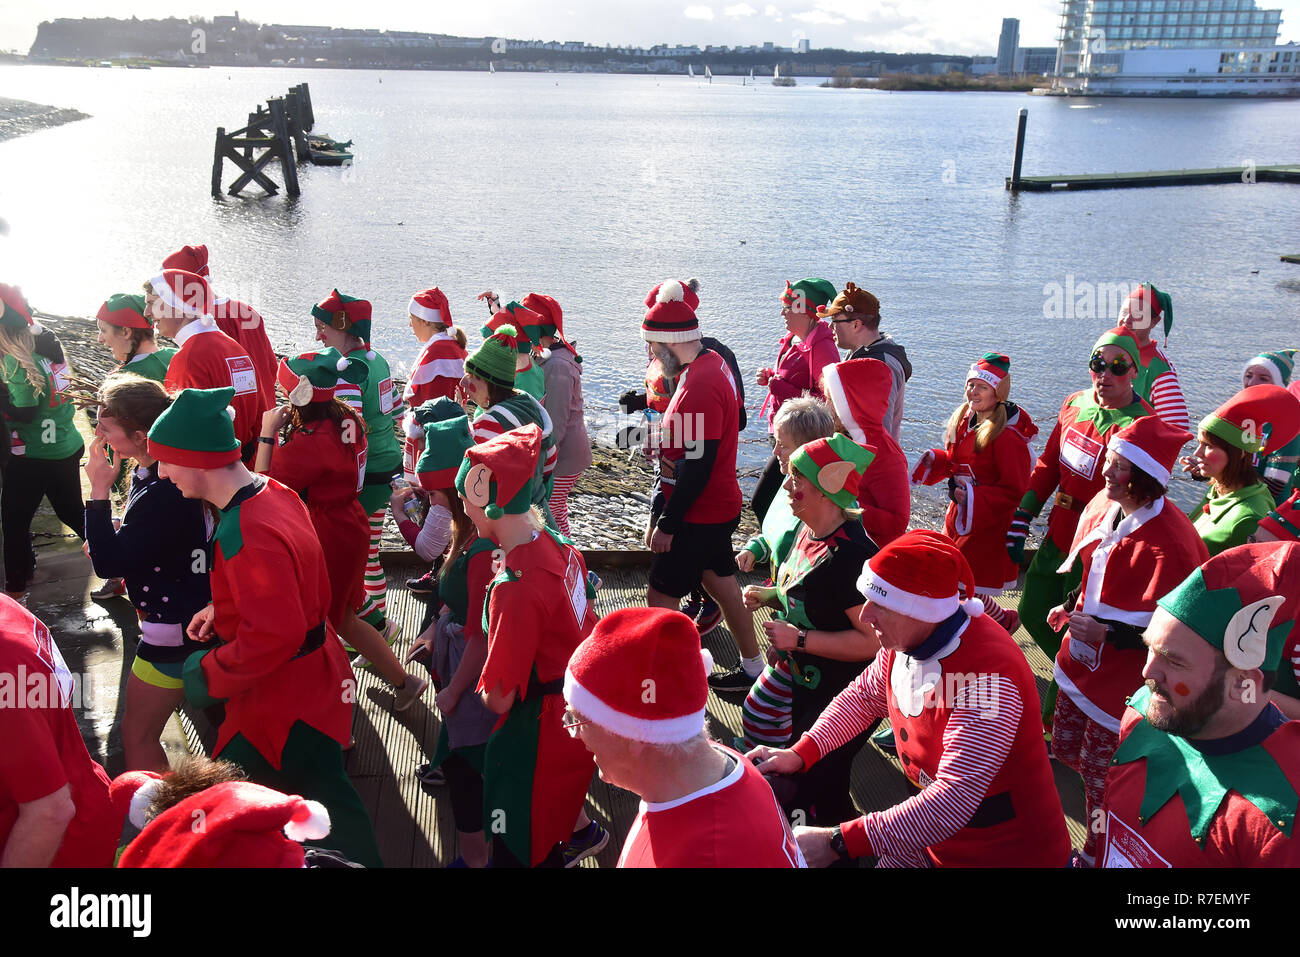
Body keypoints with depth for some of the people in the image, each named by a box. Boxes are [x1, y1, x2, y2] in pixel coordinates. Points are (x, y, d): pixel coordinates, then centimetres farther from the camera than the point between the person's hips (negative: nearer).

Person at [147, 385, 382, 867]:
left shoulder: (247, 534, -31)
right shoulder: (274, 492, 0)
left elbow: (274, 635, -32)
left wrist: (209, 673, -17)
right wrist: (222, 611, 8)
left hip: (285, 697, -9)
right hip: (312, 678, 9)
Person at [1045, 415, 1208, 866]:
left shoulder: (1170, 544, -29)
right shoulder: (1105, 505, -3)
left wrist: (1111, 634, -28)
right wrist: (1072, 605, 9)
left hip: (1122, 677, -8)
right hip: (1082, 657, 8)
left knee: (1099, 773, 9)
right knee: (1064, 749, 22)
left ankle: (1094, 857, 33)